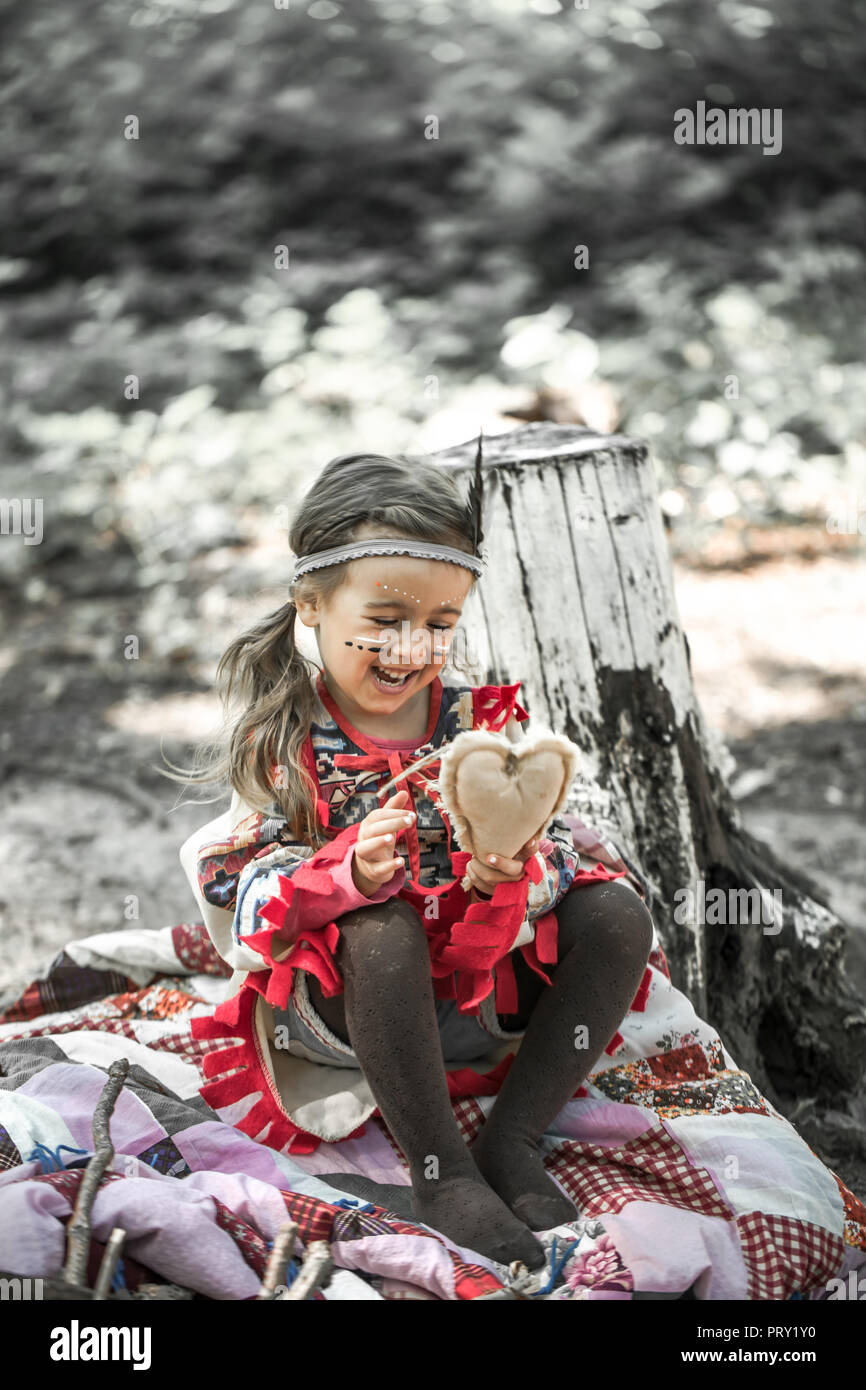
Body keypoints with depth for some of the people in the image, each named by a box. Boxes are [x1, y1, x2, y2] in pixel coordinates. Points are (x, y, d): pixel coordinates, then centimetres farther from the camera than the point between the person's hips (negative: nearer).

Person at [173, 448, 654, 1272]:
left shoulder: (483, 721, 0)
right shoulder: (282, 741, -8)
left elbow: (549, 849, -4)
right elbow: (243, 890, -15)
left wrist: (513, 876, -30)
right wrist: (350, 870, -35)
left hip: (478, 975, 4)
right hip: (342, 1003, -4)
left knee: (617, 916, -13)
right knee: (381, 929, -36)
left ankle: (511, 1141, -14)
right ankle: (442, 1172, -25)